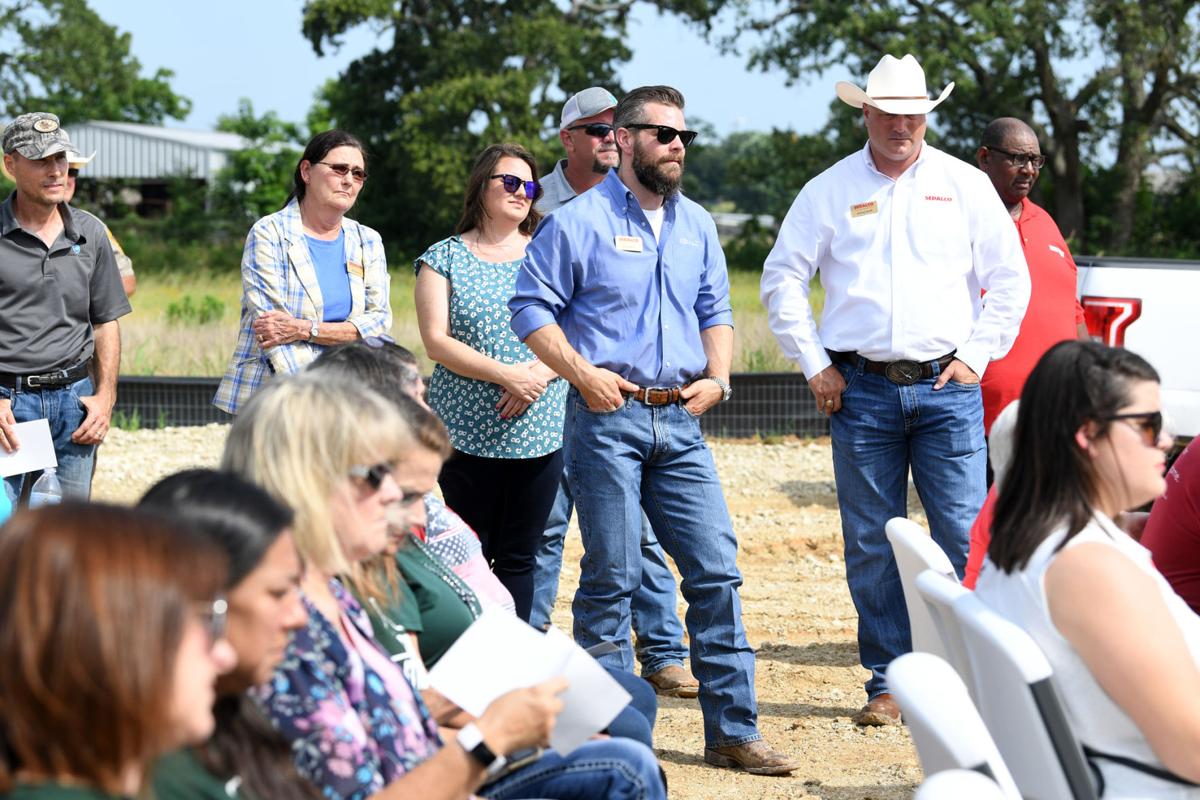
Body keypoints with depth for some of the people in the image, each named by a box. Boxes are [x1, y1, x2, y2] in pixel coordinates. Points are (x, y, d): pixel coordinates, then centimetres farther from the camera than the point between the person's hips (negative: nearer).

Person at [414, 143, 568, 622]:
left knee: (518, 558, 4)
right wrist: (506, 374, -16)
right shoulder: (444, 258, 5)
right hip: (469, 433, -2)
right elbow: (436, 342, -5)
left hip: (539, 433, 2)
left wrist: (539, 374, -13)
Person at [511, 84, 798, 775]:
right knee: (613, 576, -2)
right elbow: (531, 305, -4)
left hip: (680, 422, 5)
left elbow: (716, 310, 22)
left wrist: (717, 376, 5)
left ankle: (733, 731, 7)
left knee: (717, 568, 0)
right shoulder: (579, 221, -2)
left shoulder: (697, 225, 15)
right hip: (607, 416, -5)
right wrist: (583, 373, -12)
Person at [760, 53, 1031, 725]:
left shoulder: (966, 186, 7)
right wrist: (815, 366, 4)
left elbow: (1010, 279, 10)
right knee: (872, 545, 2)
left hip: (947, 386, 0)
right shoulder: (830, 191, 7)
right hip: (861, 387, 1)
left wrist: (975, 356, 2)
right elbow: (782, 279, 10)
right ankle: (889, 683, 11)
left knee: (965, 537, -5)